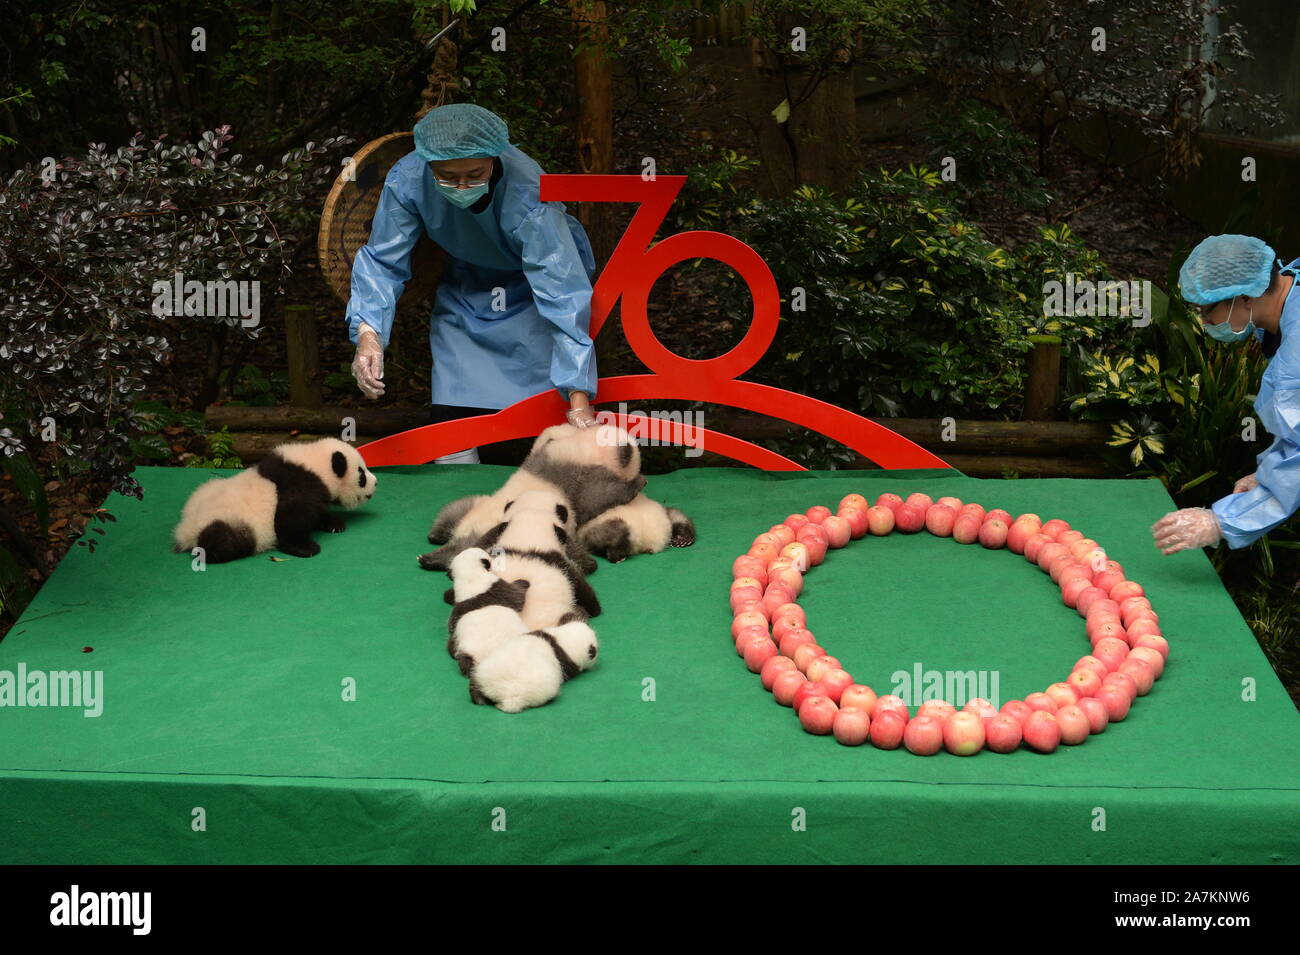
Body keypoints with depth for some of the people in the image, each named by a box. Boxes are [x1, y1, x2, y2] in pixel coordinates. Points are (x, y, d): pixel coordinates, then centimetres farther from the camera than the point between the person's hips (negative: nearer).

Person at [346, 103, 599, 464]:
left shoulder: (528, 197, -38)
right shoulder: (407, 180, -27)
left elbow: (563, 296, -41)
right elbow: (382, 262, -19)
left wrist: (579, 401, -46)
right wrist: (368, 336, -38)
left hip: (533, 290, -3)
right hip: (465, 291, 3)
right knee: (451, 416, -4)